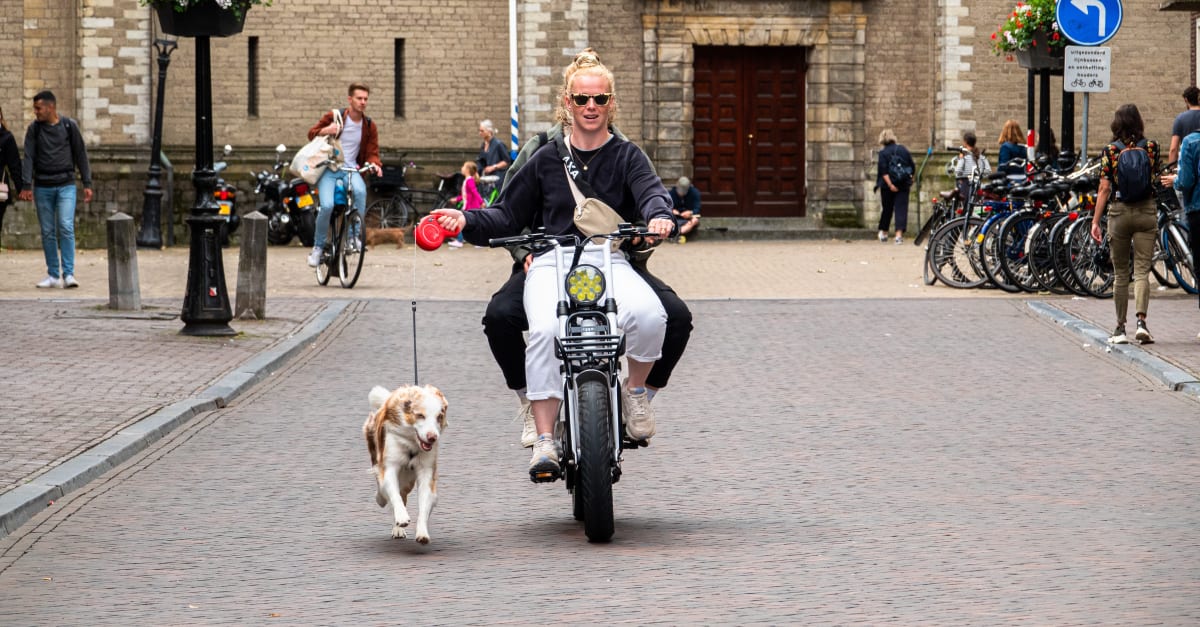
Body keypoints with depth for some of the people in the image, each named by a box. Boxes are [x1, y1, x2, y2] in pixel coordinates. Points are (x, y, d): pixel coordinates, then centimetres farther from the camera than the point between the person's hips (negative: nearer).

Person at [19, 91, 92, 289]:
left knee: (66, 228, -14)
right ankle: (53, 275, 12)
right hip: (42, 187, 2)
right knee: (47, 232, 5)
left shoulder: (69, 126, 1)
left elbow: (80, 155, 5)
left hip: (66, 185, -2)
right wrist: (26, 185, -12)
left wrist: (87, 184, 1)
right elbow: (28, 158, -1)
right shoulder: (34, 129, 4)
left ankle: (68, 274, -13)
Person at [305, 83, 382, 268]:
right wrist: (325, 131, -15)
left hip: (350, 169, 1)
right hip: (328, 168, -1)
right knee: (327, 206, -24)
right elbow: (312, 133, 8)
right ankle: (318, 246, -1)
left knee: (360, 190, -34)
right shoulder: (334, 117, 1)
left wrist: (374, 163, -16)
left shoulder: (369, 126, 7)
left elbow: (372, 152, 8)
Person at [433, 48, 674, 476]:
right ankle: (544, 439, -28)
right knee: (546, 330, -32)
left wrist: (658, 215, -31)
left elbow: (650, 191, -7)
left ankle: (635, 390, -4)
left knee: (649, 315, -33)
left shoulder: (626, 157, 13)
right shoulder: (546, 161, 16)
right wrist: (467, 221, -2)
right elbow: (507, 217, 17)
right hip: (552, 263, 1)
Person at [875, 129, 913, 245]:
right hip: (903, 185, 1)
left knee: (887, 209, 13)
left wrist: (890, 184, -19)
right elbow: (912, 166, 6)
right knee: (901, 209, -2)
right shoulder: (903, 149, 3)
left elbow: (884, 171, -17)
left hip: (888, 186, -1)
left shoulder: (883, 153, -6)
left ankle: (883, 232, 26)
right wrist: (909, 177, 22)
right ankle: (899, 233, -14)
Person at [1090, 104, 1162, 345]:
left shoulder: (1110, 151, -5)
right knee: (1142, 271, 0)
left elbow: (1104, 189, -7)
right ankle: (1141, 320, -20)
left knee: (1120, 273, 10)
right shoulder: (1151, 147, -2)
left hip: (1119, 211, 0)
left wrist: (1095, 221, -4)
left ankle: (1120, 329, 11)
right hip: (1146, 211, 0)